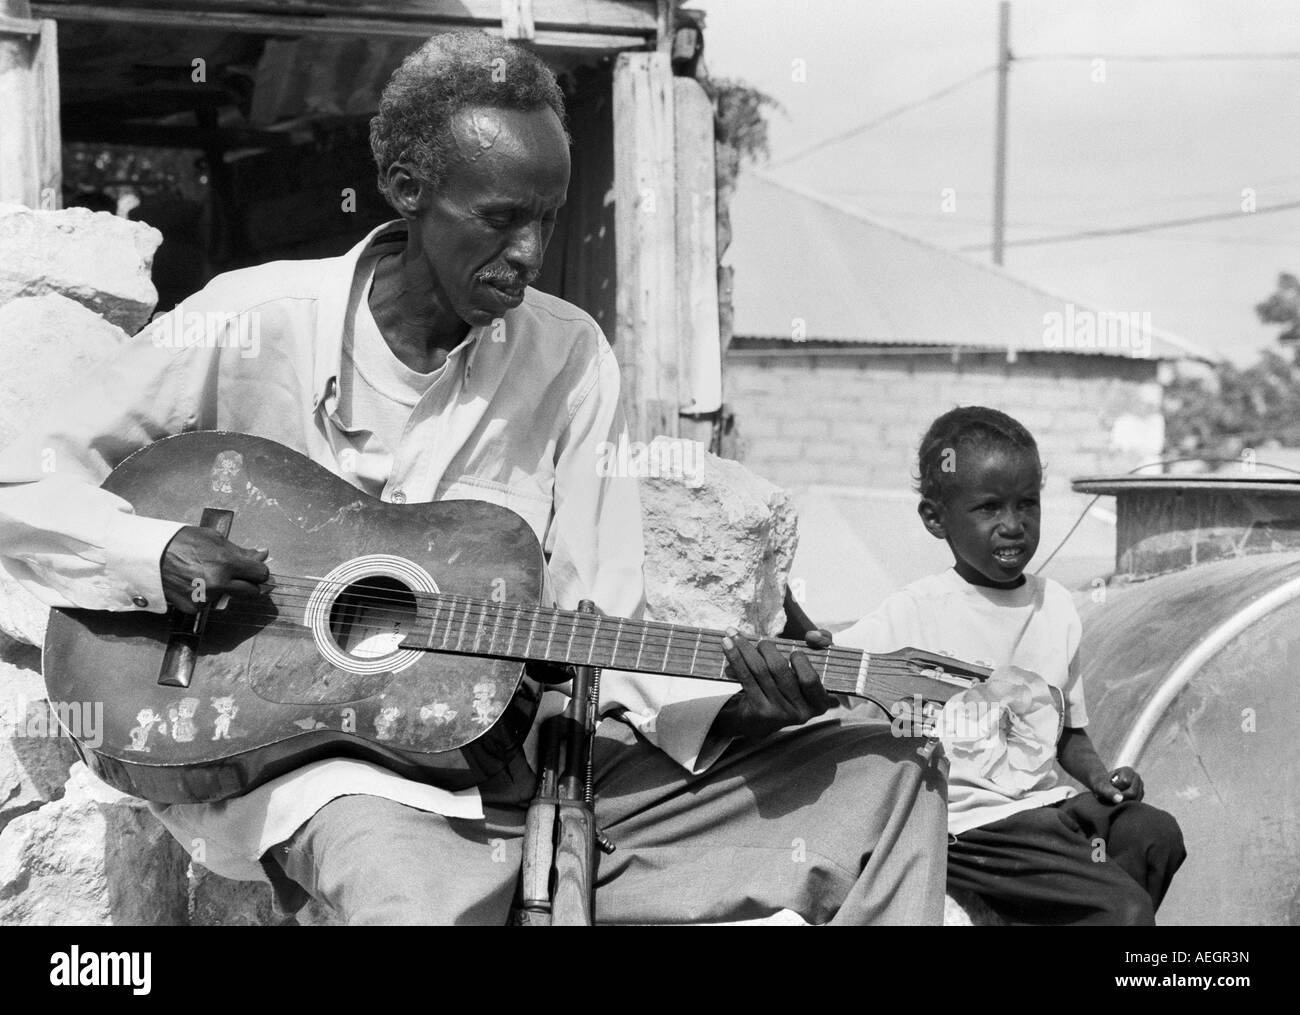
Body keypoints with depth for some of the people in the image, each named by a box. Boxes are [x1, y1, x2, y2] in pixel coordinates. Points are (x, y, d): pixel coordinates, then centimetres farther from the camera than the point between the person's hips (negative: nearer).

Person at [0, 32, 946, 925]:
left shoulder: (569, 356, 3)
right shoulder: (252, 328, -6)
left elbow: (596, 621, 3)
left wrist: (732, 694, -16)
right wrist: (154, 553, -19)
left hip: (527, 757, 4)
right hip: (315, 761, -4)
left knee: (884, 780, -9)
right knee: (425, 898, -41)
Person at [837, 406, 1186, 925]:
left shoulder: (1054, 607, 9)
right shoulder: (911, 615, -6)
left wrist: (1097, 773, 0)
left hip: (1044, 802, 6)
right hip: (966, 823, -6)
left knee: (1157, 834, -21)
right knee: (1126, 907, -22)